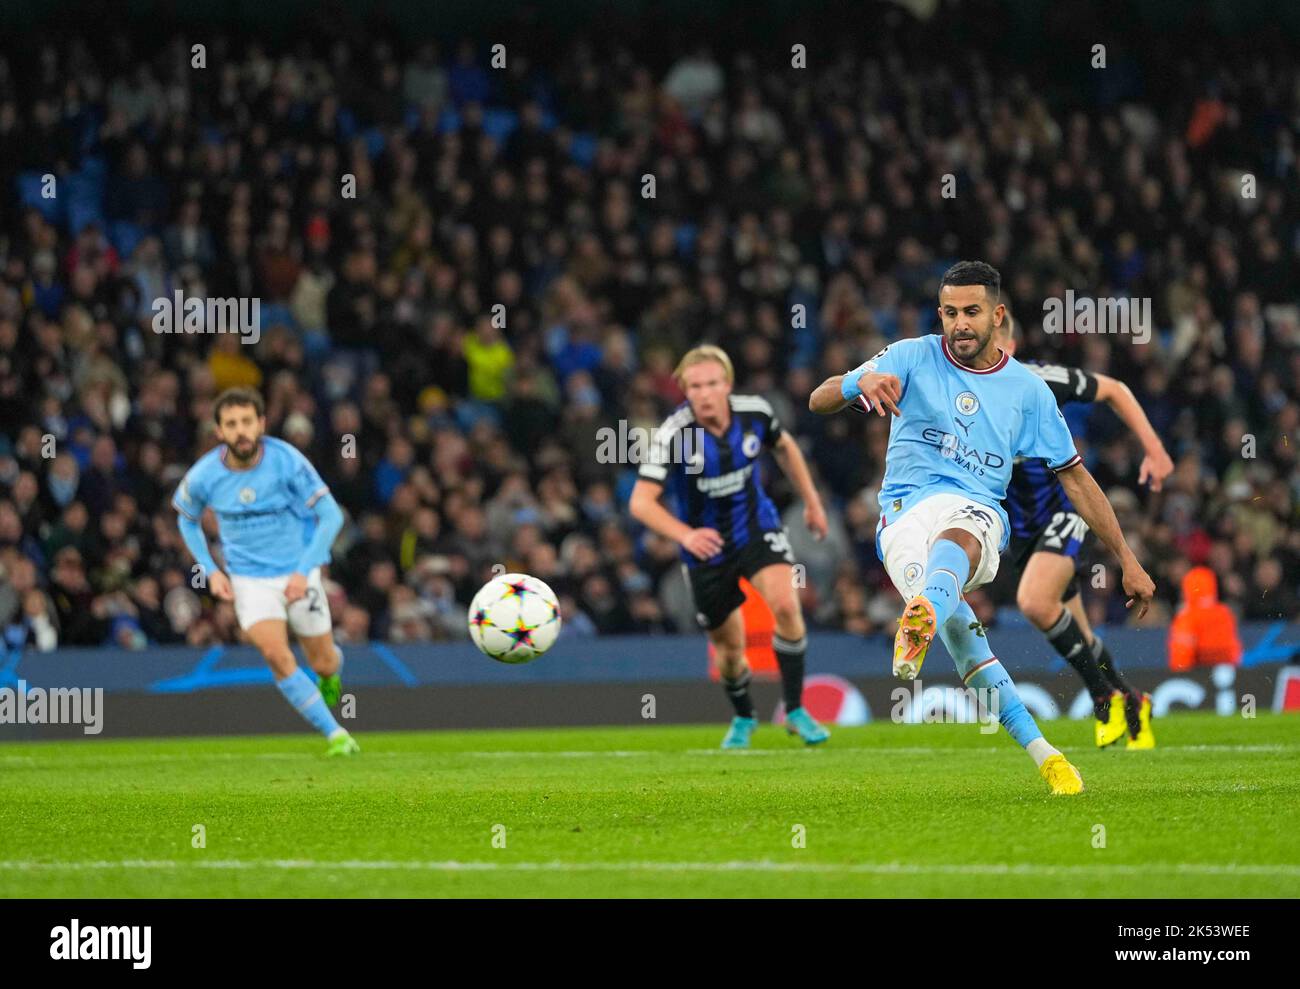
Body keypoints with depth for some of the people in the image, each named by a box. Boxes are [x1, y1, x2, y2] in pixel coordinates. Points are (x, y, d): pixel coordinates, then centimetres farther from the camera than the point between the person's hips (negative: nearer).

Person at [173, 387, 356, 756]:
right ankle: (335, 735, -8)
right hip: (249, 581, 0)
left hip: (297, 575, 0)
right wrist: (211, 570, -1)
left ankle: (330, 673, 49)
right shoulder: (204, 476, -12)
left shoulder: (287, 462, -18)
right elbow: (187, 519, 10)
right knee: (276, 655, -21)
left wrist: (304, 571, -20)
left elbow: (331, 516, -12)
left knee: (323, 663, 8)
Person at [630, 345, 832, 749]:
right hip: (707, 545, -1)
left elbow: (784, 446, 10)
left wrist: (811, 500, 13)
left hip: (758, 527, 1)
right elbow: (641, 502, -30)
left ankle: (794, 710, -10)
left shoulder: (755, 413, -14)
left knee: (785, 604, -24)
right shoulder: (673, 435, -25)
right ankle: (743, 718, 39)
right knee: (728, 644, 9)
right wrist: (685, 535, -46)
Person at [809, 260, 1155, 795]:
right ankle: (1042, 754, -25)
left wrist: (1127, 560, 17)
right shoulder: (913, 358, 10)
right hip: (903, 515, 0)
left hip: (975, 510, 0)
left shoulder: (1028, 389, 14)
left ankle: (921, 620, -72)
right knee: (955, 621, -26)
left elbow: (1075, 476, 20)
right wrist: (860, 382, -20)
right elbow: (819, 400, 4)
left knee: (956, 537, -39)